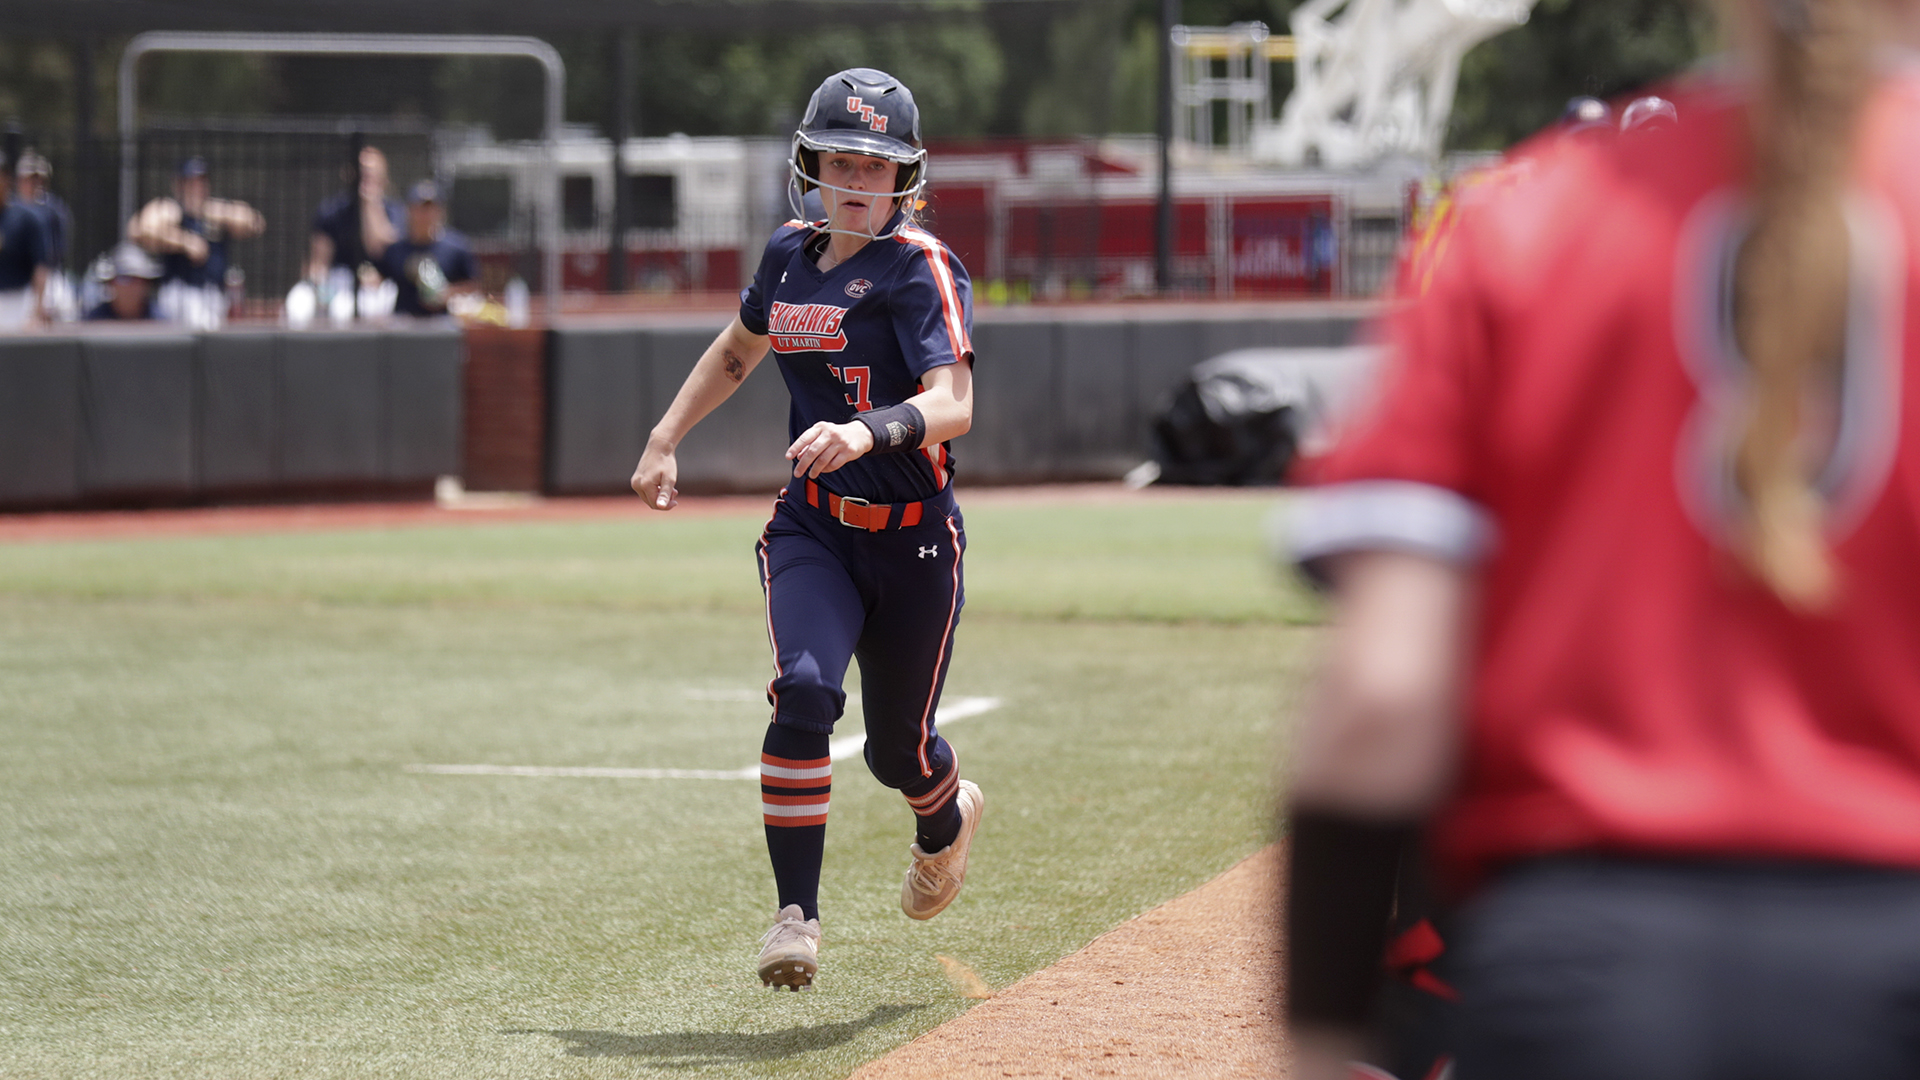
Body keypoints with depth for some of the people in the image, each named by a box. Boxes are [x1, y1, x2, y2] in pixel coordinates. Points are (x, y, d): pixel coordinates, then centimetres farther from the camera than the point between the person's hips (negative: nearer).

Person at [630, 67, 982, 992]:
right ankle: (797, 914, -19)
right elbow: (738, 349, 25)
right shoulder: (790, 255, 4)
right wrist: (665, 439, 19)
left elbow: (953, 403, -28)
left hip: (914, 538, -3)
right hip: (812, 527, 3)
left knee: (899, 749, 10)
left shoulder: (921, 268, -14)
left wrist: (869, 430, -46)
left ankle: (947, 816, 49)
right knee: (804, 690, -24)